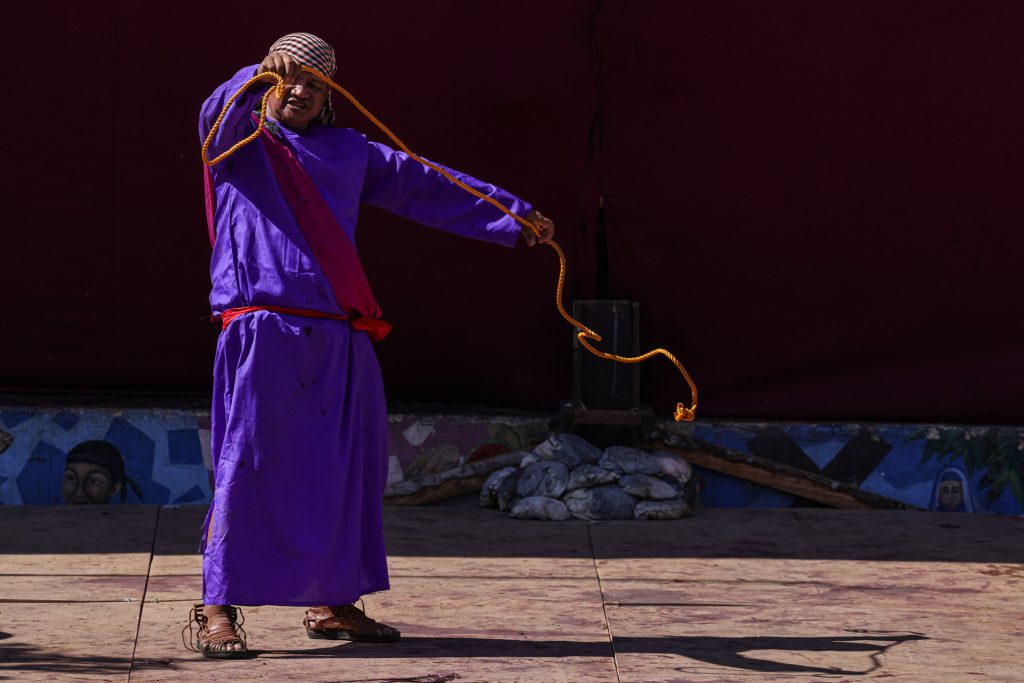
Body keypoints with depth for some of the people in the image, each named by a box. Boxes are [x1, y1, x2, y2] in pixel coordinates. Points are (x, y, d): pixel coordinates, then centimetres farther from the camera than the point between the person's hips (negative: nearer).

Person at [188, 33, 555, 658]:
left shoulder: (348, 153, 21)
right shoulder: (240, 143, 7)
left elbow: (428, 187, 25)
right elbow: (218, 116, -17)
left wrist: (515, 217, 25)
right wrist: (258, 79, -37)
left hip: (339, 340, 6)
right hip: (262, 331, -6)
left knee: (349, 465, 8)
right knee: (248, 462, -10)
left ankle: (333, 603, 21)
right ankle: (218, 609, -5)